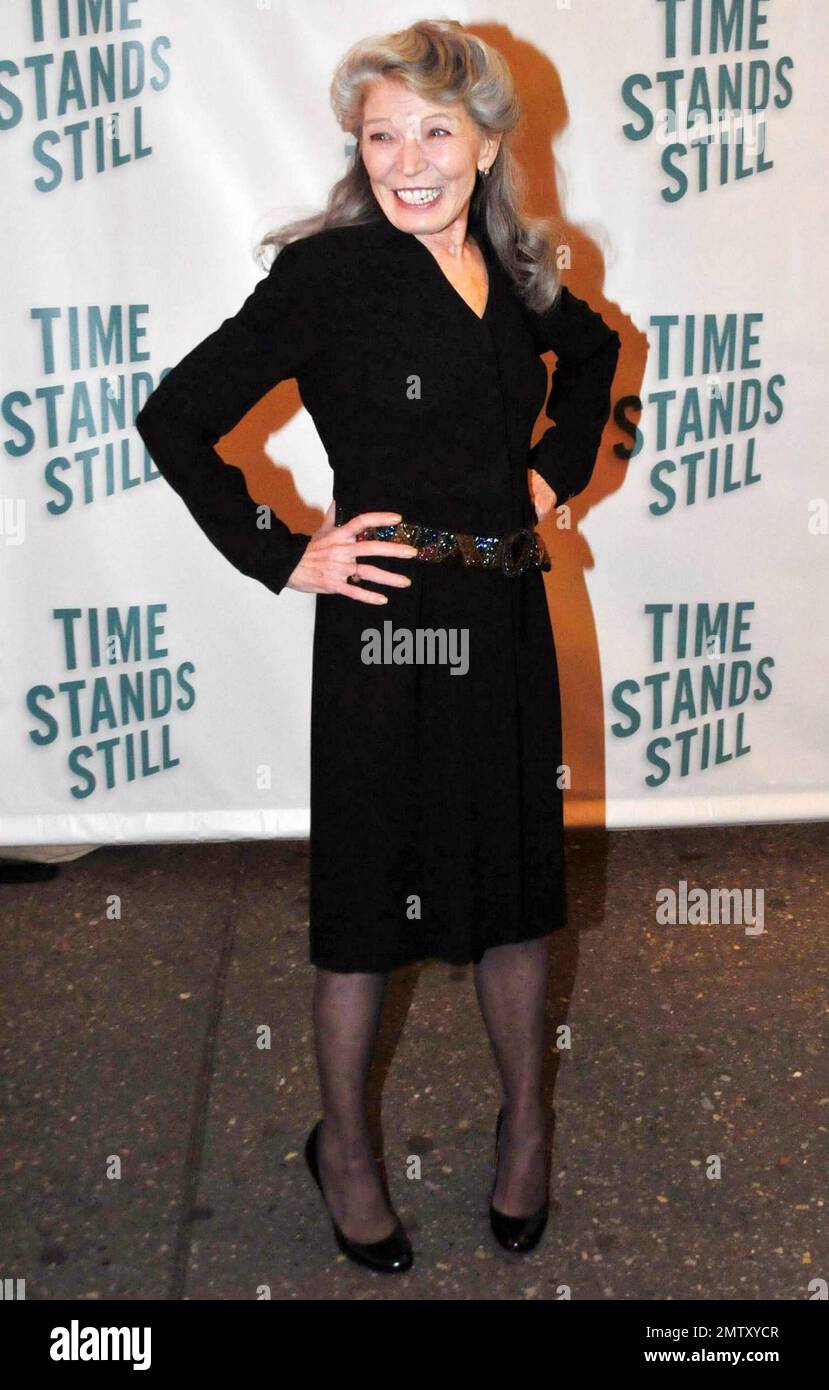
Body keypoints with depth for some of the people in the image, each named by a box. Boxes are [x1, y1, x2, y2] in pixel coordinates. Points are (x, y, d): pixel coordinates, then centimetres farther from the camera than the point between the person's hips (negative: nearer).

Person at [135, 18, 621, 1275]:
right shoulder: (330, 273, -9)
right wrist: (281, 556, -12)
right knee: (372, 892, 8)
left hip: (509, 618, 6)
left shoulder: (516, 275, 7)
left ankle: (524, 1117, 39)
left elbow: (595, 352, 29)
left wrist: (558, 464, 14)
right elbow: (176, 419, -10)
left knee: (520, 868, 15)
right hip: (388, 625, -5)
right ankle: (344, 1143, 32)